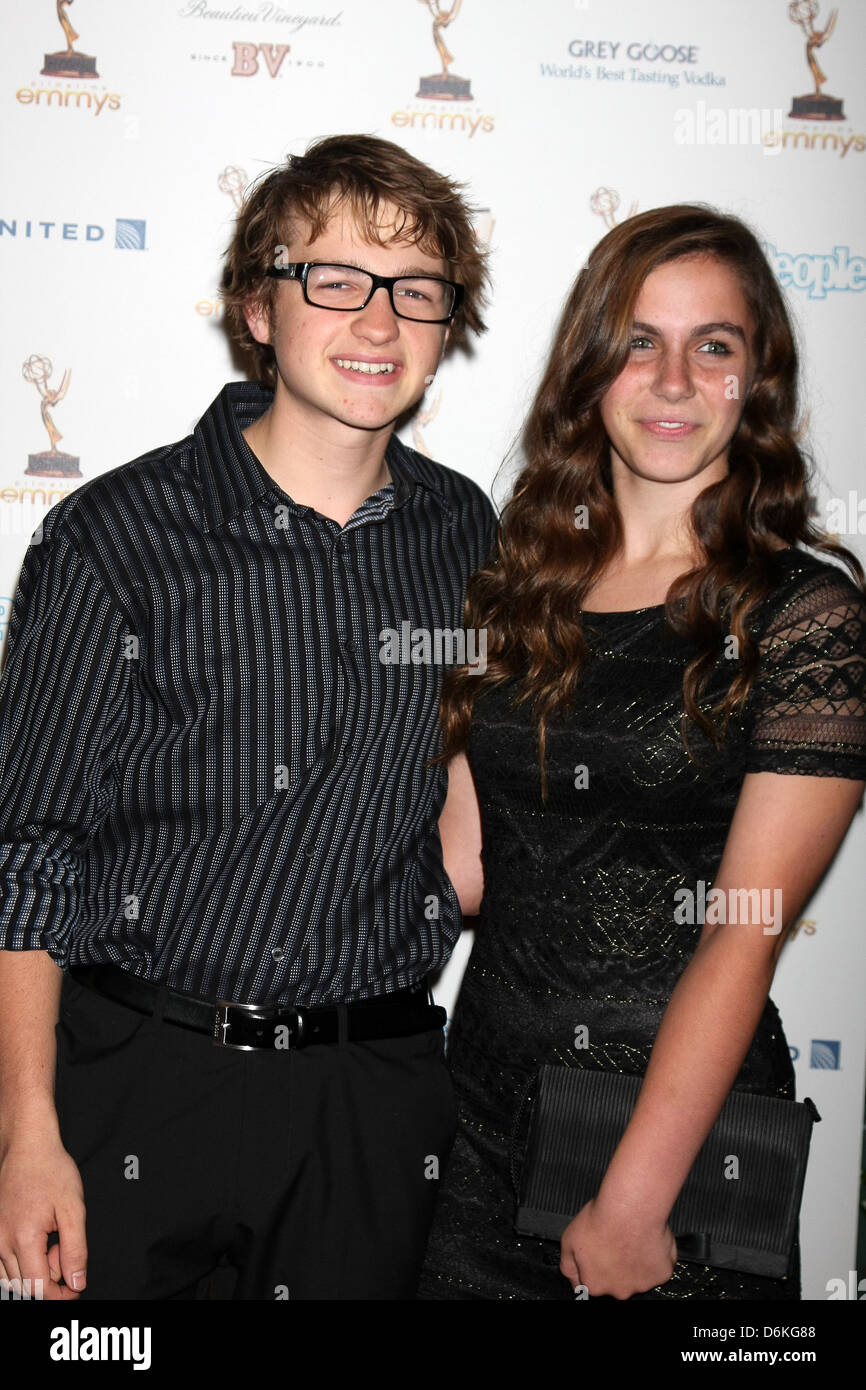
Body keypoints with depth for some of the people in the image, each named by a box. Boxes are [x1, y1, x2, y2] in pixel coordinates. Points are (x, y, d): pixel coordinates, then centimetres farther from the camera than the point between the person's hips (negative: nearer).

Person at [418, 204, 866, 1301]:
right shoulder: (518, 584, 3)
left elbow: (743, 936, -15)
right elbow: (463, 863, 4)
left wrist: (632, 1201, -16)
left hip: (684, 1126, -3)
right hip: (486, 1096, 4)